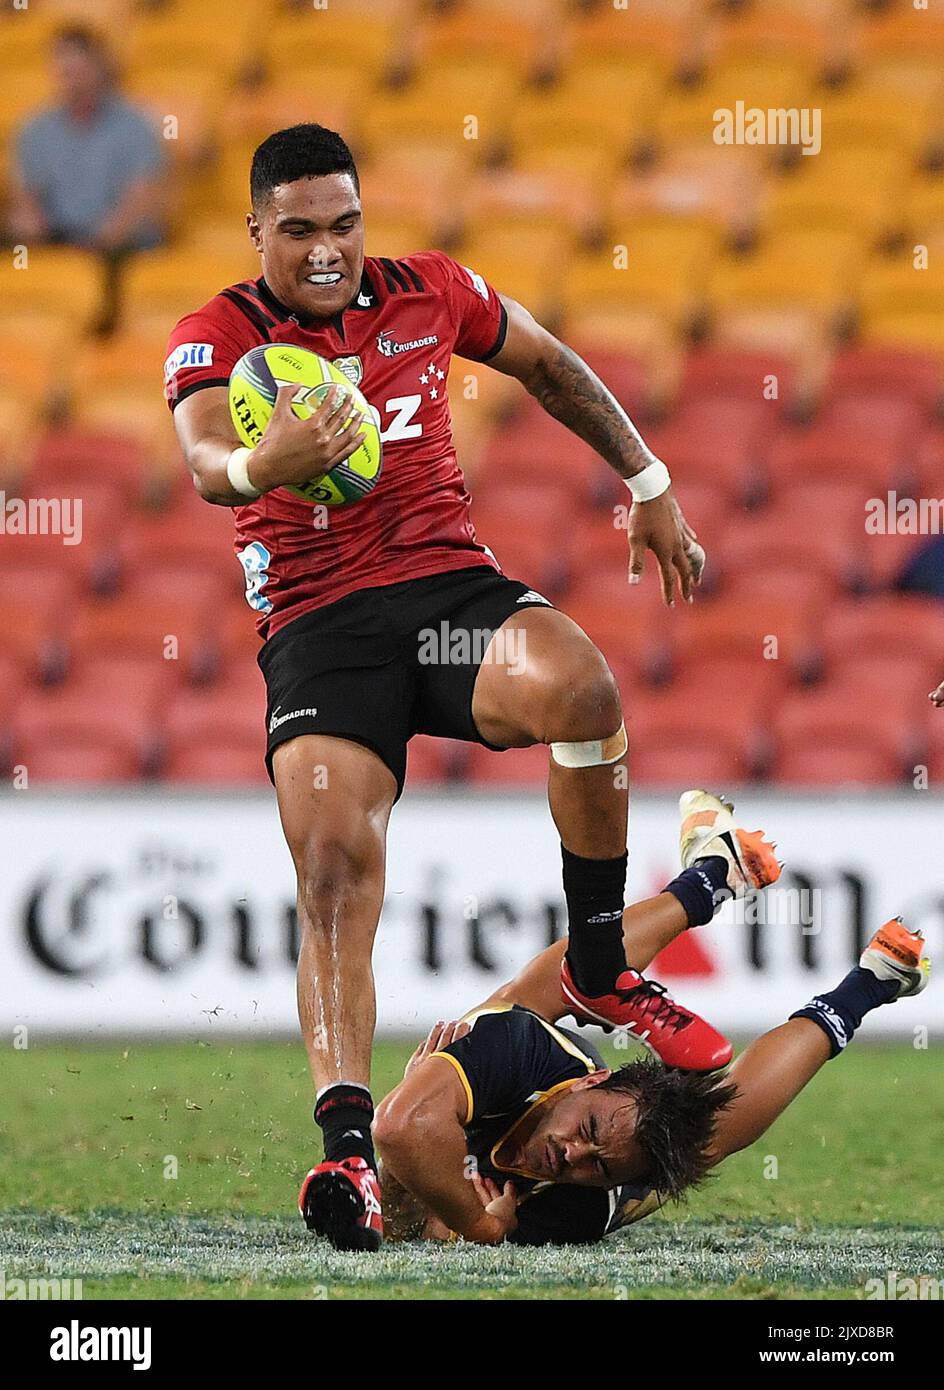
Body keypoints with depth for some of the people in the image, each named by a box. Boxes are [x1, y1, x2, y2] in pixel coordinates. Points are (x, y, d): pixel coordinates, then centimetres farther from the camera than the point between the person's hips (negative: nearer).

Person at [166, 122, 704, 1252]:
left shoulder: (429, 294, 10)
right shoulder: (218, 335, -1)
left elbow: (549, 367, 28)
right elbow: (203, 462, -22)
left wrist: (648, 486, 27)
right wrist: (262, 464, -46)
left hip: (451, 584, 2)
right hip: (319, 628, -2)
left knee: (579, 689, -31)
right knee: (334, 871, -21)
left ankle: (599, 966, -11)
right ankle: (348, 1148, -28)